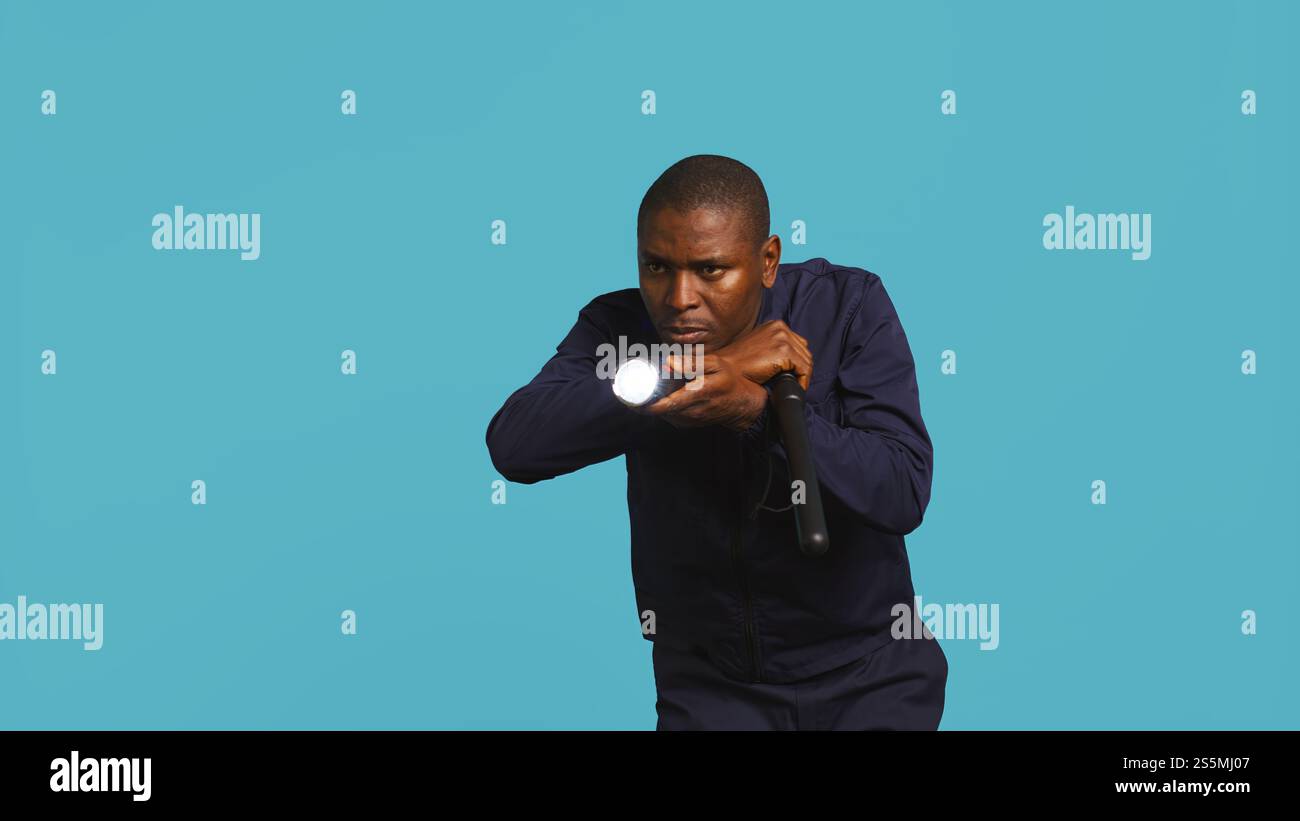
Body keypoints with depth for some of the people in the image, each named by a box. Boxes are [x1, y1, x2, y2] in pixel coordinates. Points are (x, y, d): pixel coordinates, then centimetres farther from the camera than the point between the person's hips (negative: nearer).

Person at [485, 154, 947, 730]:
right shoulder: (620, 326, -9)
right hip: (708, 682, 1)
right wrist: (720, 364, -29)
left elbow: (903, 494, -20)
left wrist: (755, 408, -34)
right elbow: (513, 444, -27)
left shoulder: (848, 306, -11)